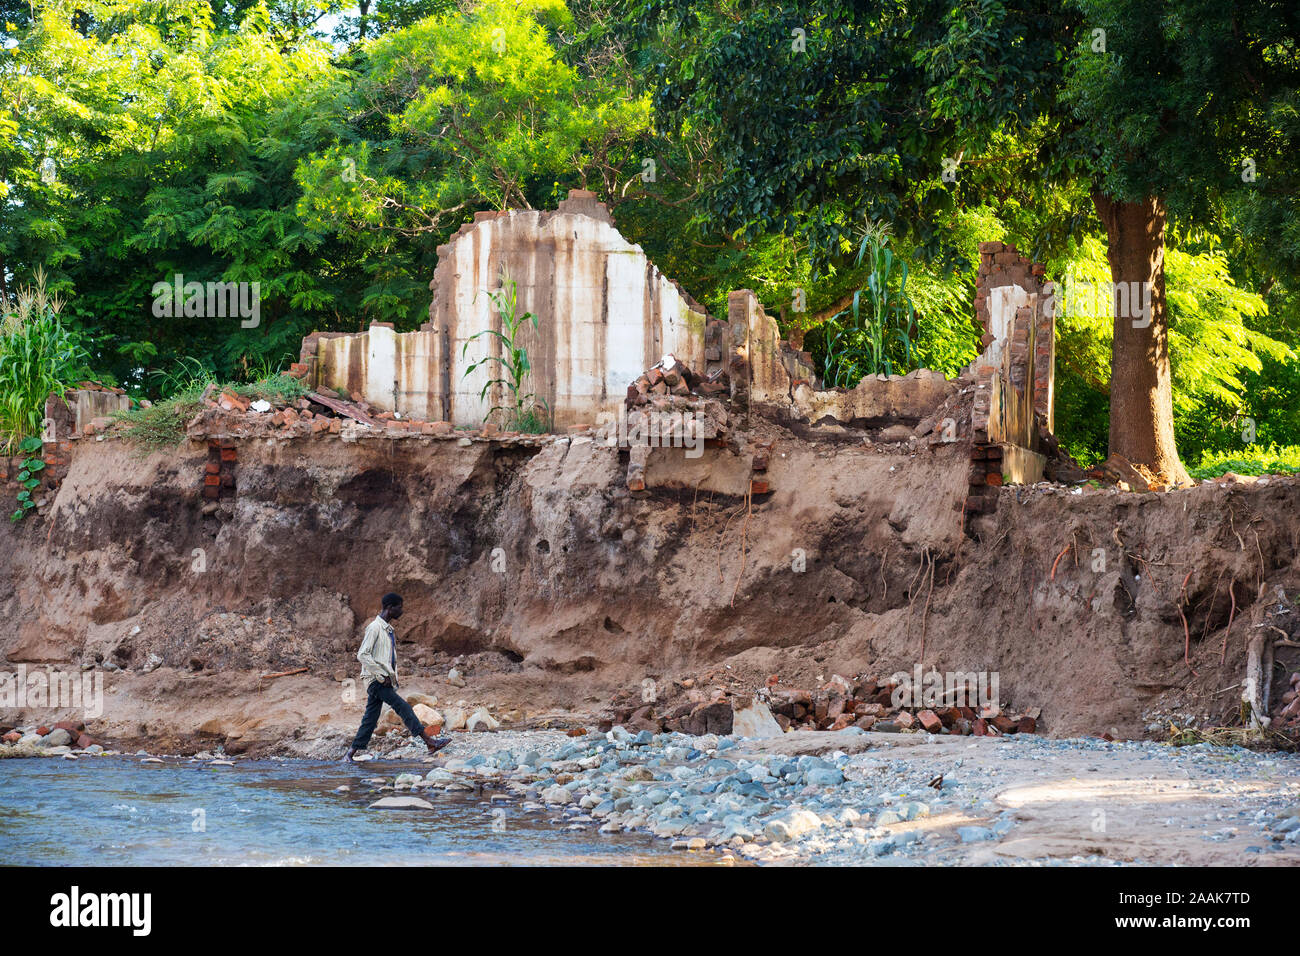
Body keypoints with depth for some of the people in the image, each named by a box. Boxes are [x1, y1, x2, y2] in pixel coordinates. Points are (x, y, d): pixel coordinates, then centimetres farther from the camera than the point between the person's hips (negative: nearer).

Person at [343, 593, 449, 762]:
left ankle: (350, 754, 10)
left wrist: (393, 678, 16)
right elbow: (362, 655, -18)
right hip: (375, 679, -9)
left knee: (370, 719, 7)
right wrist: (382, 675, -18)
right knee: (403, 707, -16)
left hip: (385, 680, 9)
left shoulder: (388, 629, 19)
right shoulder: (374, 628, -11)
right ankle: (430, 741, -21)